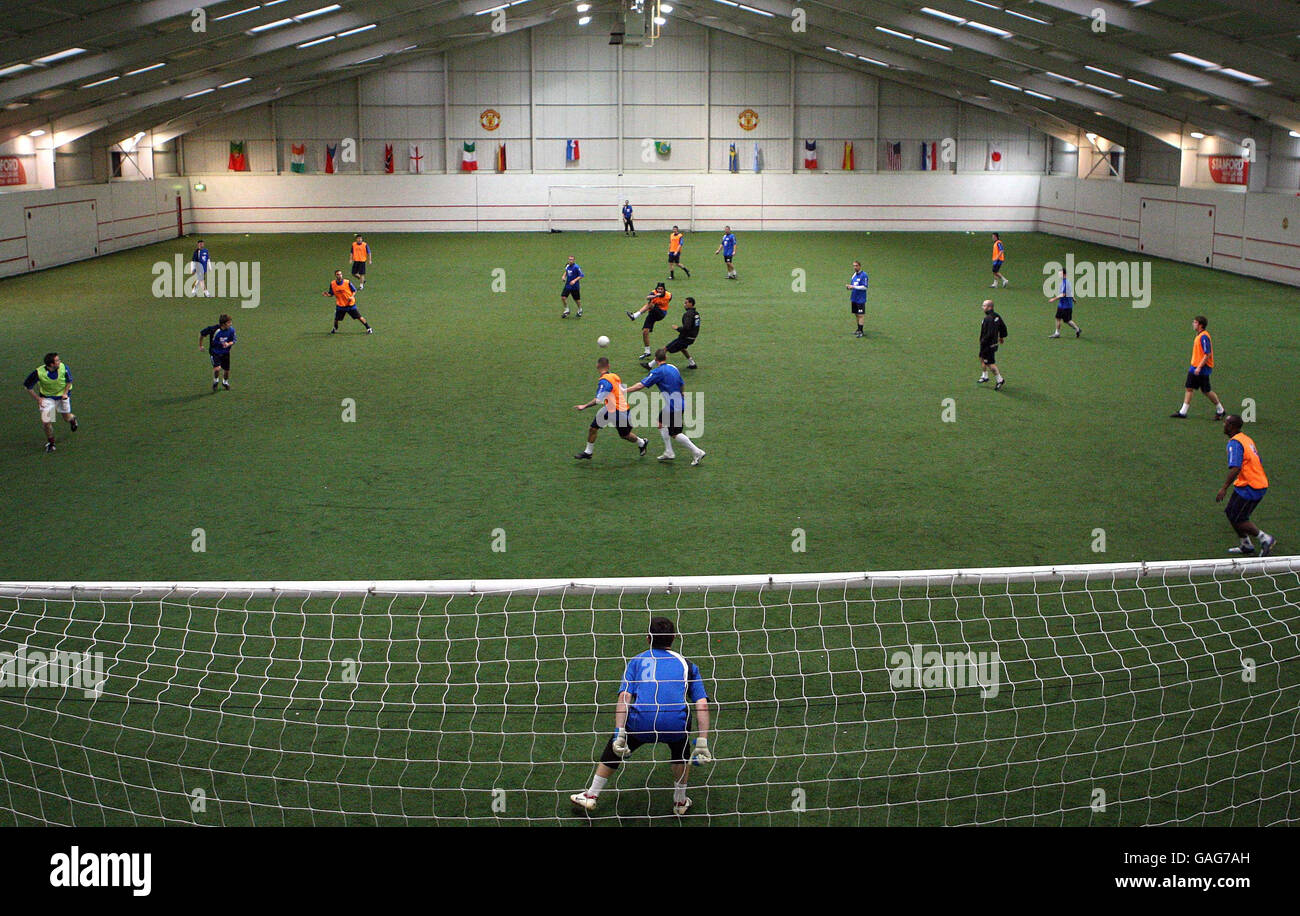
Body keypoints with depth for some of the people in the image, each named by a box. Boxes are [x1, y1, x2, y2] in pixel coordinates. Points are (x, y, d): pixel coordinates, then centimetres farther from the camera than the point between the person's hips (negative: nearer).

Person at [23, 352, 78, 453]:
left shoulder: (63, 367, -22)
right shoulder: (38, 372, -27)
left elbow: (69, 380, 0)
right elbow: (27, 386, -11)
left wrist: (65, 393, -10)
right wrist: (38, 398, -12)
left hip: (62, 395, 1)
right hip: (47, 397, -1)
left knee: (67, 418, 12)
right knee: (46, 422, -7)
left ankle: (73, 418, 52)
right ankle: (50, 442, 19)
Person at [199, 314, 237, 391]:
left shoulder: (231, 330, -14)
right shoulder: (213, 329, -24)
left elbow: (233, 341, -2)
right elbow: (201, 333, -8)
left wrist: (228, 344, -26)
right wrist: (200, 345, 3)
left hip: (225, 353, 4)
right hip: (214, 352, -3)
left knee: (227, 370, 11)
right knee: (217, 368, -22)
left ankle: (225, 382, 44)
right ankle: (215, 381, 11)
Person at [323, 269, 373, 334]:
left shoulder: (347, 282, -12)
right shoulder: (332, 284, -5)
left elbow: (354, 290, -2)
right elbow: (331, 293, 7)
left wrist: (352, 297, -19)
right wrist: (327, 294, -15)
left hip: (350, 304, -2)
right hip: (340, 305, 2)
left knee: (359, 317, -2)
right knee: (336, 319, 4)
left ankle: (369, 328, 10)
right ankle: (335, 329, 35)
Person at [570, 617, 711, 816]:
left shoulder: (637, 661, 20)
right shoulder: (687, 665, 20)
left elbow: (624, 697, 4)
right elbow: (702, 705, 9)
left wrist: (619, 734, 0)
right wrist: (702, 743, 8)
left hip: (640, 723, 0)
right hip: (675, 724, 1)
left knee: (614, 747, 29)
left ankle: (591, 796, 35)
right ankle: (680, 802, 39)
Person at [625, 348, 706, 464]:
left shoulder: (658, 371, -15)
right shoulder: (673, 368, 8)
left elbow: (641, 385, -16)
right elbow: (682, 385, 16)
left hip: (674, 407, -9)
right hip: (680, 403, 9)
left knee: (675, 433, 0)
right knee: (661, 423, 20)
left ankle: (697, 452, 1)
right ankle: (668, 452, 20)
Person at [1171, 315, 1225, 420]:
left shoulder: (1204, 337, -19)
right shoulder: (1198, 336, 11)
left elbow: (1207, 354, -22)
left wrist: (1199, 367, -24)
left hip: (1202, 369, -9)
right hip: (1195, 367, 9)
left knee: (1206, 391, 1)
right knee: (1188, 388, 6)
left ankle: (1220, 410, 16)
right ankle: (1183, 412, 8)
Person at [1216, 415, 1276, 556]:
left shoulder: (1234, 443, -17)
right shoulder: (1246, 438, 14)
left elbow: (1235, 468, -27)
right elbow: (1257, 461, 20)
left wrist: (1224, 488, -27)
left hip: (1249, 487, -10)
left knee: (1237, 519, -3)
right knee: (1230, 513, 15)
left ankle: (1265, 538, 1)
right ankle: (1246, 545, 21)